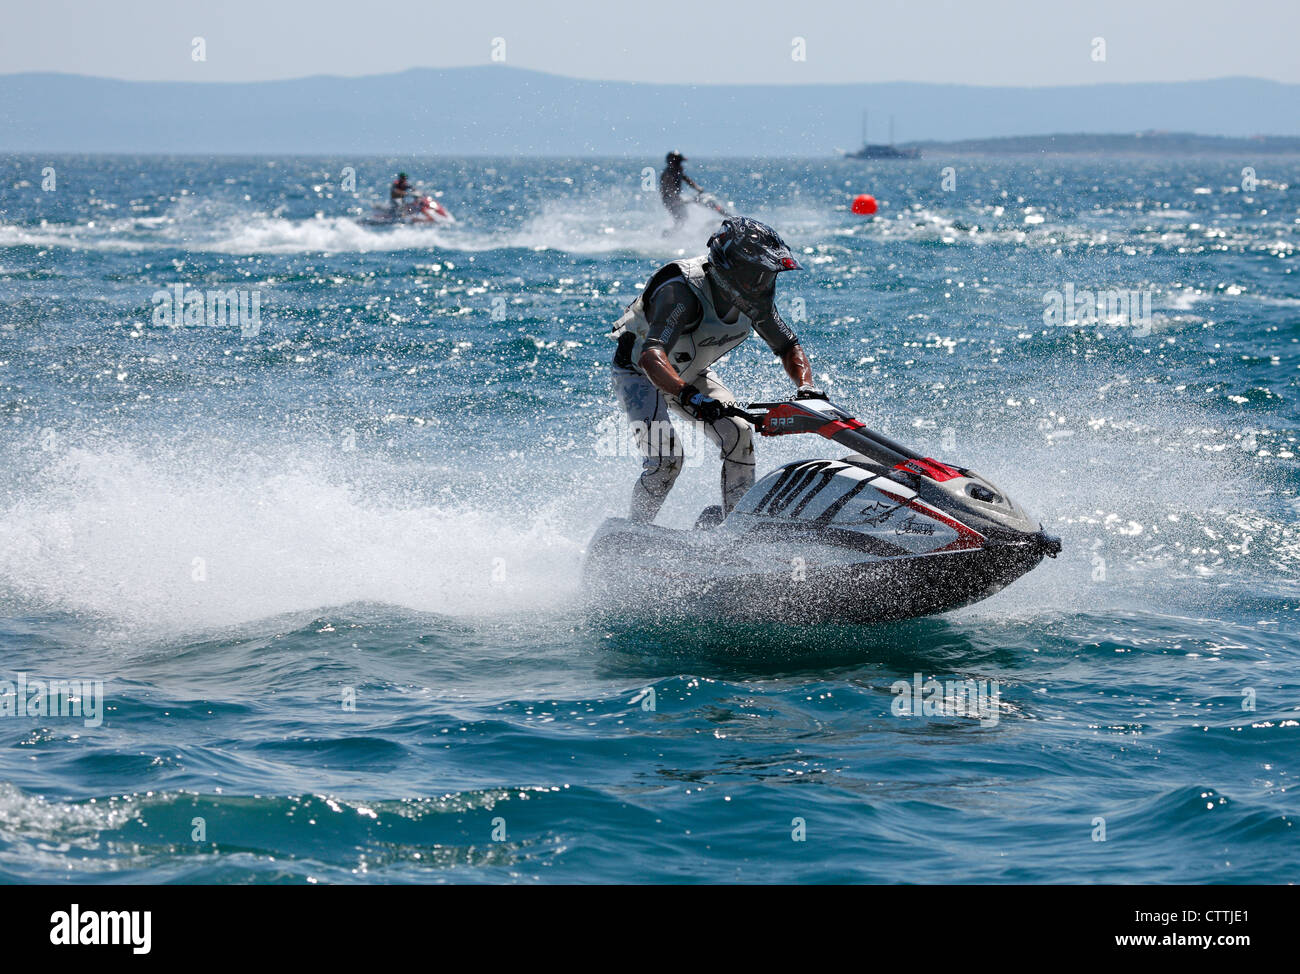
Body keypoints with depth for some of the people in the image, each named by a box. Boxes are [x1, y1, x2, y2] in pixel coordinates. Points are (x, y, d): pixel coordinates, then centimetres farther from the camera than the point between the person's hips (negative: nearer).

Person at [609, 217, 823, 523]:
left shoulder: (755, 297, -17)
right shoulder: (683, 291, -38)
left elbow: (788, 346, -5)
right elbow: (651, 357, -50)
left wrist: (806, 387, -25)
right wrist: (689, 396, -66)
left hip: (691, 375, 7)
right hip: (638, 372, -6)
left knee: (738, 433, -13)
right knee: (666, 458, -23)